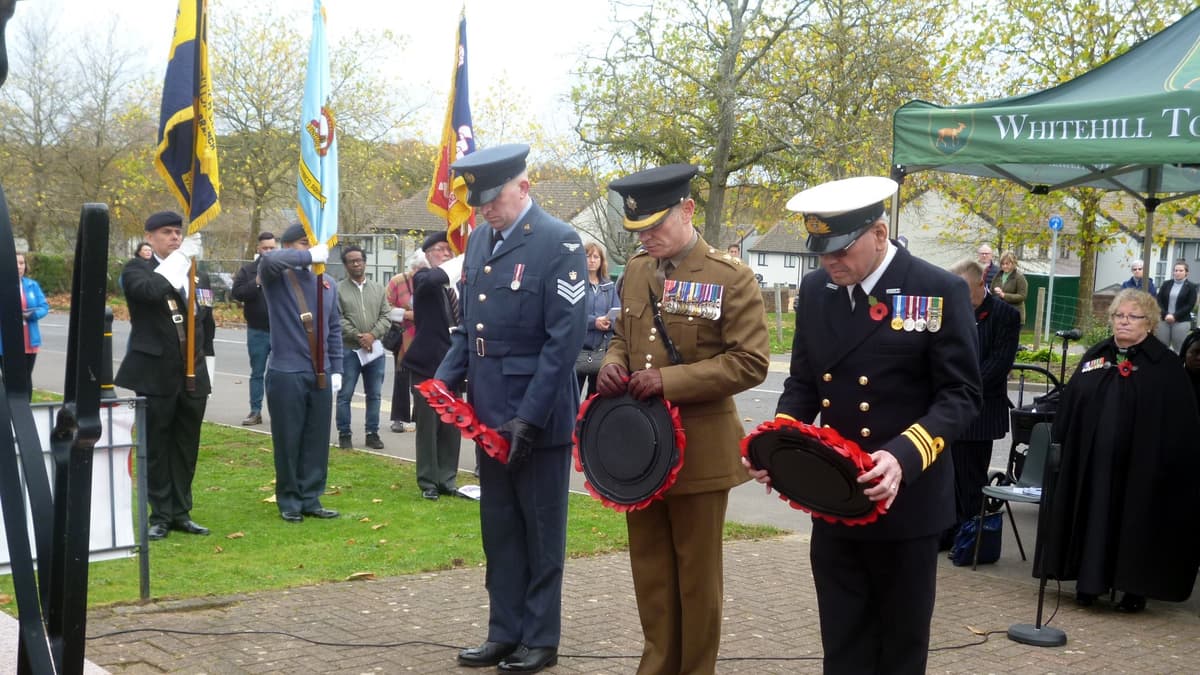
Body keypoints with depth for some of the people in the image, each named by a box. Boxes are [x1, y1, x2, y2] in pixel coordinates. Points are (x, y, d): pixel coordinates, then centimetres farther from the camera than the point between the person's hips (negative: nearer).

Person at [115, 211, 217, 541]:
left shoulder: (199, 275, 13)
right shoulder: (136, 270, -1)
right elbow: (150, 290, -25)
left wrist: (207, 365, 15)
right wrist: (180, 258, -21)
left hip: (193, 376, 4)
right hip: (154, 375, -4)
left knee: (186, 447, 10)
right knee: (155, 447, 3)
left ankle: (181, 512, 19)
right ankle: (160, 515, 12)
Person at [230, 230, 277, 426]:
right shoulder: (248, 270, 3)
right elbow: (236, 293, -7)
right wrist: (256, 283, -18)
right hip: (257, 331, 1)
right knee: (257, 373, 10)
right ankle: (255, 411, 16)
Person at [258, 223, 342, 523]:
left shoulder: (326, 282, 12)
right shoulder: (277, 277, -3)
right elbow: (270, 259, -29)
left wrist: (336, 369, 11)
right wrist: (311, 256, -23)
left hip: (320, 375, 5)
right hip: (286, 374, -5)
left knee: (317, 441, 8)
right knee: (288, 441, 4)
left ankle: (311, 499, 19)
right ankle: (289, 501, 17)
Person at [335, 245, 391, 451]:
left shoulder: (378, 289, 10)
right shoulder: (338, 289, -1)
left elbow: (386, 317, 4)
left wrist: (372, 335, -11)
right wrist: (358, 337, -16)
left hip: (375, 349, 3)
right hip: (349, 350, -3)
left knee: (374, 394, 8)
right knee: (345, 395, 1)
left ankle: (372, 433, 17)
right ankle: (344, 434, 10)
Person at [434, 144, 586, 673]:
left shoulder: (559, 243, -13)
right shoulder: (479, 240, 9)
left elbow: (564, 340, -17)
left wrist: (530, 418, -20)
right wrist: (446, 378, 0)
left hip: (538, 417, -7)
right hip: (488, 413, 7)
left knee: (541, 531, 6)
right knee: (499, 529, 14)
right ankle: (504, 632, 25)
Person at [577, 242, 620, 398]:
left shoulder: (610, 286, 12)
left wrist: (609, 321, -16)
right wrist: (594, 321, -21)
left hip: (603, 349, 5)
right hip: (578, 347, -5)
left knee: (596, 394, 13)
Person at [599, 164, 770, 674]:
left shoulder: (731, 277, -10)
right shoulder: (636, 270, 8)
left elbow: (751, 362, -15)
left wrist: (671, 381, -21)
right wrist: (613, 363, -4)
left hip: (699, 448, -5)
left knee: (697, 571, 7)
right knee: (649, 566, 14)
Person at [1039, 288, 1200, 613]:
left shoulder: (1165, 365, -2)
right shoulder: (1095, 356, 11)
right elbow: (1068, 407, 13)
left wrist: (1171, 465, -11)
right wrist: (1061, 446, 9)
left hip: (1139, 466, -4)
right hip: (1090, 462, 4)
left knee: (1135, 523, 4)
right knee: (1093, 522, 9)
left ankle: (1135, 590, 16)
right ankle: (1090, 582, 20)